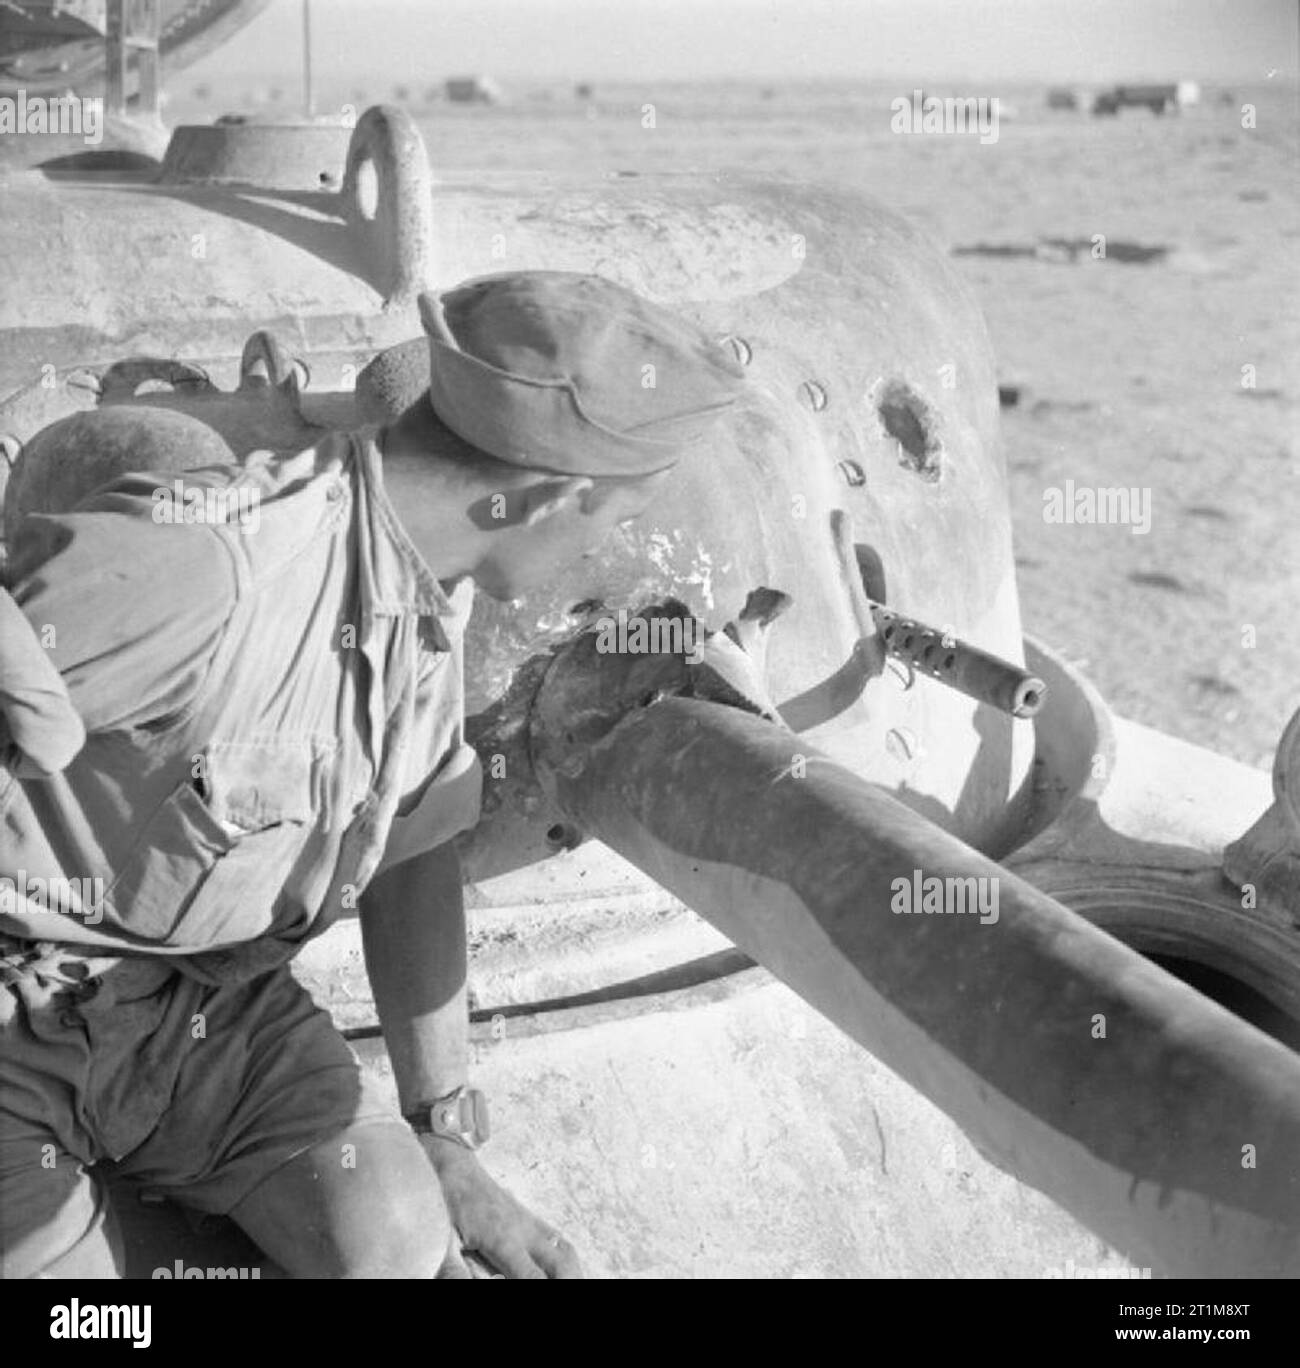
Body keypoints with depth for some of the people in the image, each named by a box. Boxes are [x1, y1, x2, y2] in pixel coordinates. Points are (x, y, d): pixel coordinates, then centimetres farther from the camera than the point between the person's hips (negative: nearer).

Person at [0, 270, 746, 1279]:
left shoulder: (432, 590, -4)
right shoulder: (188, 563, -32)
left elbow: (413, 853, 6)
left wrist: (445, 1142, 10)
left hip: (216, 1004, 6)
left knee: (400, 1241, -10)